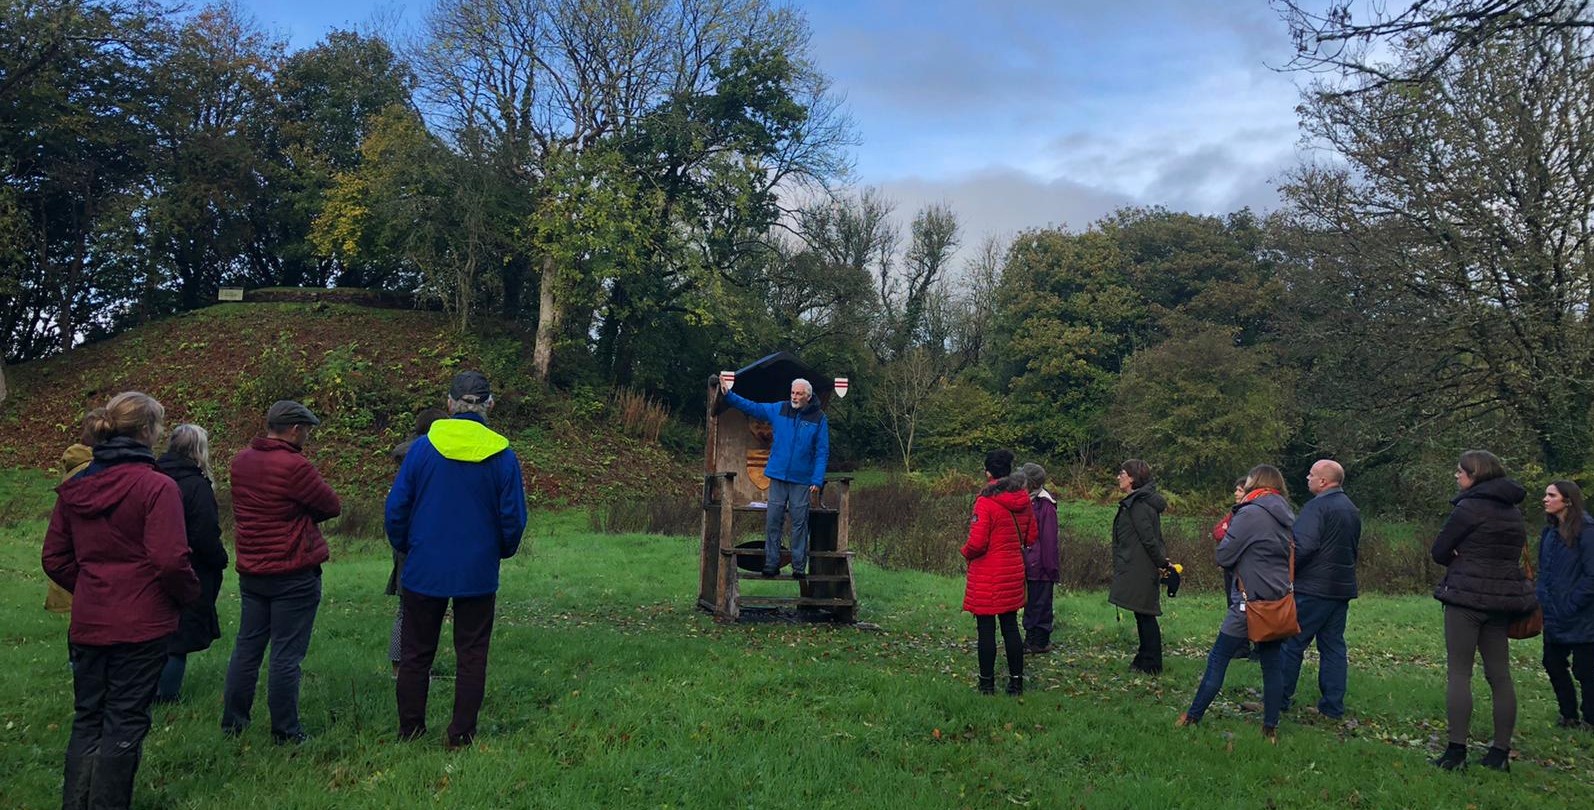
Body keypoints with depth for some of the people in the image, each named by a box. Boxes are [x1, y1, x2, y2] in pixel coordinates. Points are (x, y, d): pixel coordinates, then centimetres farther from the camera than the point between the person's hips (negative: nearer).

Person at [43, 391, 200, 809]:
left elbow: (55, 559, 9)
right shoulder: (157, 487, -15)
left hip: (87, 623, 6)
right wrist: (190, 594, -2)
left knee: (87, 719, 17)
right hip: (141, 625, -6)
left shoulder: (74, 488, 5)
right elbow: (170, 559, -19)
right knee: (125, 721, 5)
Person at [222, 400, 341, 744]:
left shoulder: (241, 461, 6)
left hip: (250, 571, 7)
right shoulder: (294, 466, -18)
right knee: (286, 653, 0)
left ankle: (232, 723, 25)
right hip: (294, 574, -7)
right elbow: (332, 506, -11)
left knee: (247, 647, 16)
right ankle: (284, 732, 6)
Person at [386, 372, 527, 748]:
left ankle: (409, 731, 21)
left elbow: (396, 507, -2)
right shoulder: (501, 455, -6)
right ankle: (461, 735, 12)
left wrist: (404, 548, 14)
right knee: (471, 656, 9)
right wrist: (503, 551, 16)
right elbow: (513, 518, -2)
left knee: (416, 654, 13)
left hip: (424, 570, 1)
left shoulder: (423, 447, -6)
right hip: (478, 573, 0)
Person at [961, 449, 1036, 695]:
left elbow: (977, 543, -21)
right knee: (1010, 627, 14)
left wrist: (966, 553, -1)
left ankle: (987, 683, 11)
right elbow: (1030, 537, 12)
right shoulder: (1024, 501, 3)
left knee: (986, 630, 3)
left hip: (987, 576, -6)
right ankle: (1016, 682, 19)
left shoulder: (986, 502, -18)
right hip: (1014, 572, 6)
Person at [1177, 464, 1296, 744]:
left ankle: (1193, 717, 9)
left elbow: (1224, 556, -12)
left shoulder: (1250, 514, -15)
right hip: (1278, 601, 7)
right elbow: (1290, 557, 17)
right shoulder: (1287, 517, 8)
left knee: (1218, 658, 2)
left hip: (1250, 600, -7)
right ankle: (1270, 728, 15)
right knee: (1272, 664, 11)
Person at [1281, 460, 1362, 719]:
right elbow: (1356, 550, 24)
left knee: (1292, 644, 0)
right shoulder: (1352, 510, 15)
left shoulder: (1317, 507, -15)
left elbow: (1303, 546, -23)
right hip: (1342, 588, 8)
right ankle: (1333, 705, 13)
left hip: (1312, 589, -8)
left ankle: (1279, 699, 4)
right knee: (1333, 646, 11)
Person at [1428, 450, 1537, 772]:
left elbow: (1439, 551, -8)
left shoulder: (1470, 507, -12)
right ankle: (1501, 753, 14)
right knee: (1500, 676, 9)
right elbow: (1516, 551, 20)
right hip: (1503, 598, 7)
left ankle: (1456, 751, -4)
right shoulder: (1513, 509, 11)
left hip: (1467, 596, -7)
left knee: (1458, 673, -3)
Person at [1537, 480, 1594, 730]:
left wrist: (1570, 605, -16)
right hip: (1554, 616, 8)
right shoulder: (1550, 532, 10)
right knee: (1553, 663, 14)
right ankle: (1569, 717, 29)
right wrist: (1541, 599, 7)